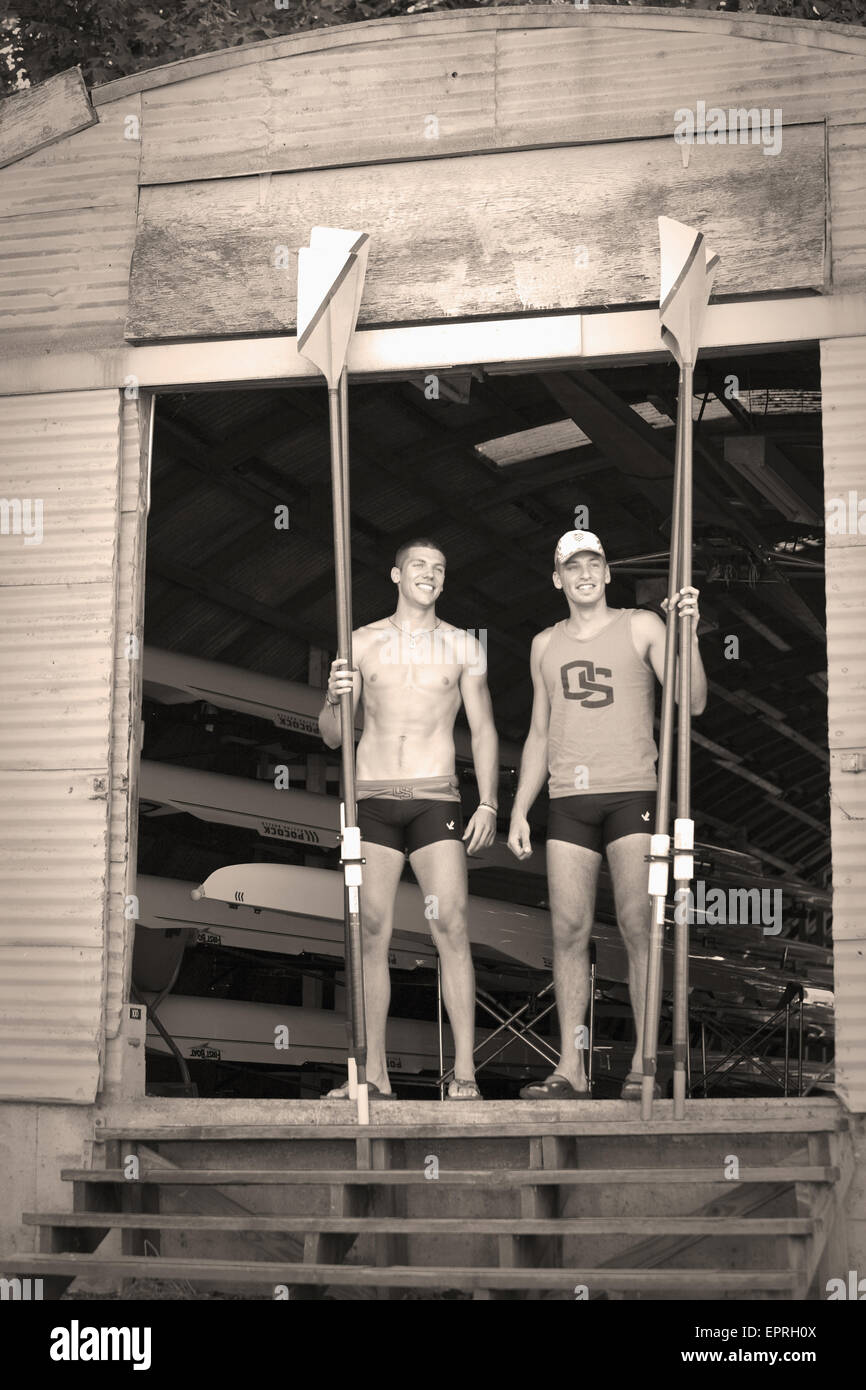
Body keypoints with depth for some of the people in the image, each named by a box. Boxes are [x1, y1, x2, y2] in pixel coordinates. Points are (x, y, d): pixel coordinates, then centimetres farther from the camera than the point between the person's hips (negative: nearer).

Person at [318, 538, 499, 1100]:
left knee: (452, 927, -12)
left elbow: (484, 731, 10)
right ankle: (374, 1071, 2)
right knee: (372, 932, -2)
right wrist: (335, 699, -11)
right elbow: (333, 736, 11)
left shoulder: (464, 646, 9)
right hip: (373, 800, 1)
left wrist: (489, 804, -1)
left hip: (436, 800, -1)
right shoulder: (362, 643, 10)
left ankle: (465, 1070, -11)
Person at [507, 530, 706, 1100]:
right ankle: (571, 1068, 2)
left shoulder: (641, 626, 5)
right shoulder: (545, 645, 17)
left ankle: (643, 1063, -6)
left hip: (632, 794, -4)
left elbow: (693, 702, -3)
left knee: (637, 925, -11)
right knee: (569, 930, -1)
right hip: (569, 798, 4)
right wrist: (520, 810, 16)